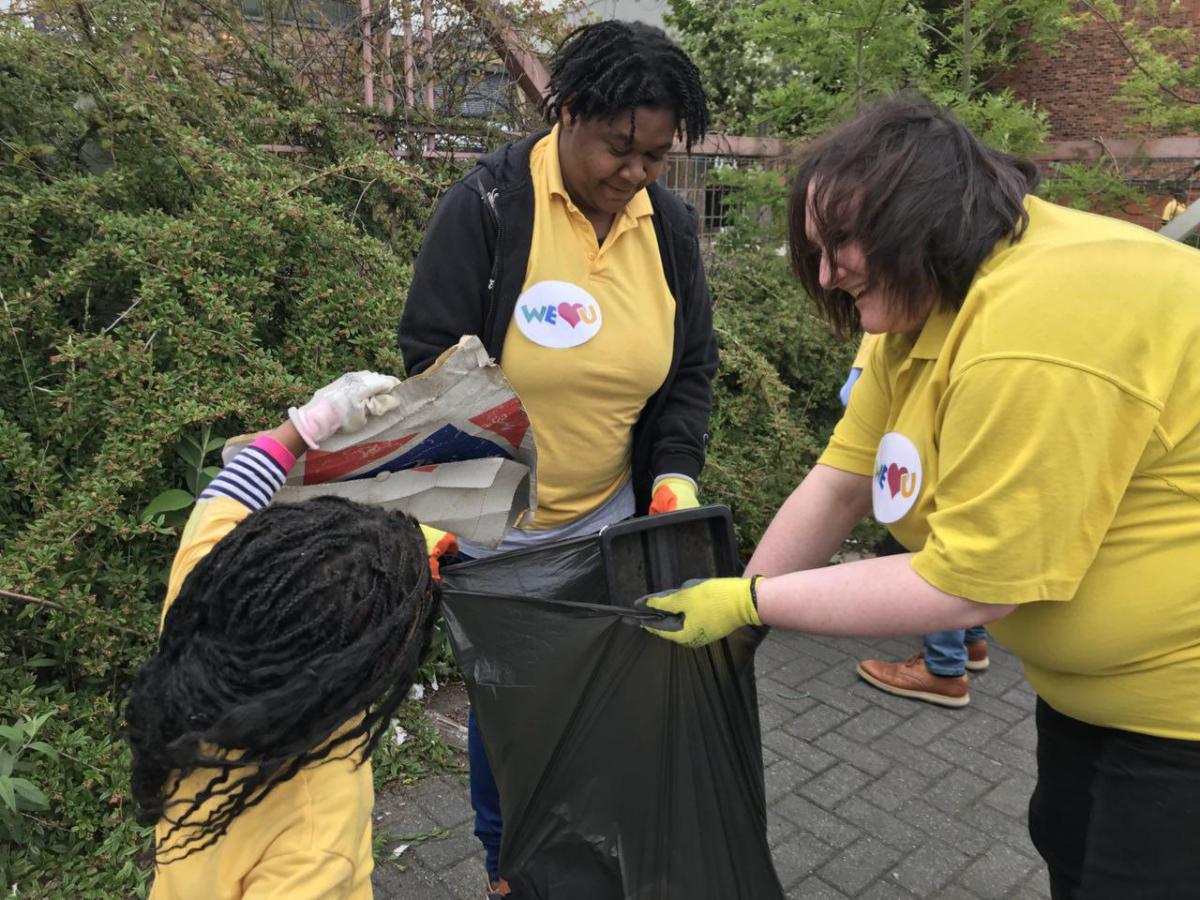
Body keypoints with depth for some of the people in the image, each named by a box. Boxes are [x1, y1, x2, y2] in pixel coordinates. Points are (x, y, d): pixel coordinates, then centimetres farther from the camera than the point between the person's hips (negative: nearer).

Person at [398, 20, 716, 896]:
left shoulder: (670, 223, -1)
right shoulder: (486, 205, -16)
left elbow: (692, 369, 5)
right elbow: (432, 367, -14)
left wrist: (676, 474, -8)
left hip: (613, 520, 4)